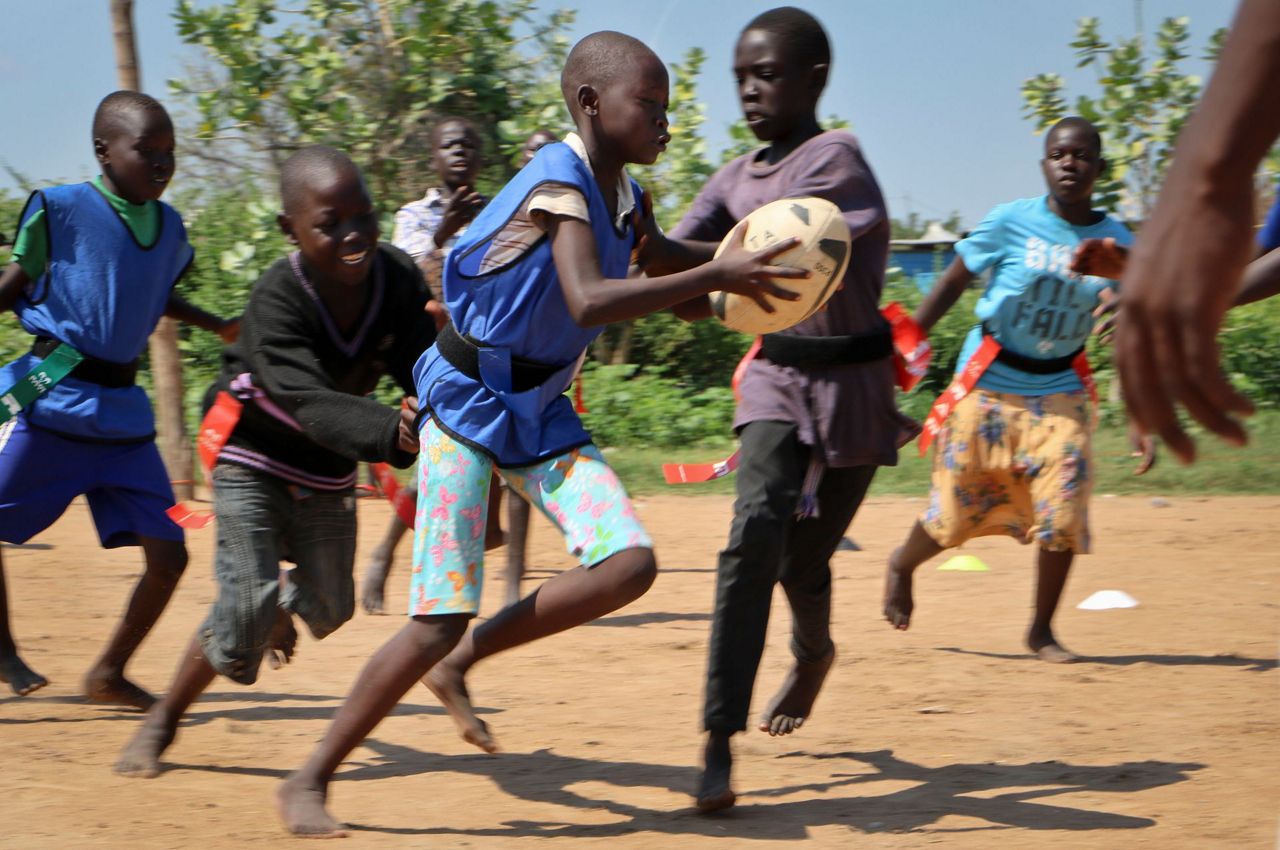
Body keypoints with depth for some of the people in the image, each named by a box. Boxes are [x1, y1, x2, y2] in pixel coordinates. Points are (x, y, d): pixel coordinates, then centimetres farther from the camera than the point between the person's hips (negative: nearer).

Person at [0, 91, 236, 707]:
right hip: (50, 401, -5)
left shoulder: (169, 227, 11)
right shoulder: (60, 210, -8)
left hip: (124, 411, 5)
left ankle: (109, 673, 17)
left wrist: (219, 327, 28)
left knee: (168, 555, 1)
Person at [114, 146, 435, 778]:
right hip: (253, 458, -5)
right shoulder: (276, 299, -33)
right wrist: (392, 434, -63)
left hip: (326, 473, 5)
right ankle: (163, 721, 6)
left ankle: (280, 608, 52)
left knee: (328, 609, 13)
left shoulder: (399, 281, -18)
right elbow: (310, 403, -46)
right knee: (245, 609, -16)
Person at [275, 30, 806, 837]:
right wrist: (714, 276, -36)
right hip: (469, 406, -7)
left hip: (541, 412, 7)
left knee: (629, 563, -13)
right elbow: (587, 302, -36)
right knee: (440, 617, -11)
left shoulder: (627, 199, 4)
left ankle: (462, 664, 5)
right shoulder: (560, 182, -20)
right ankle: (310, 781, 3)